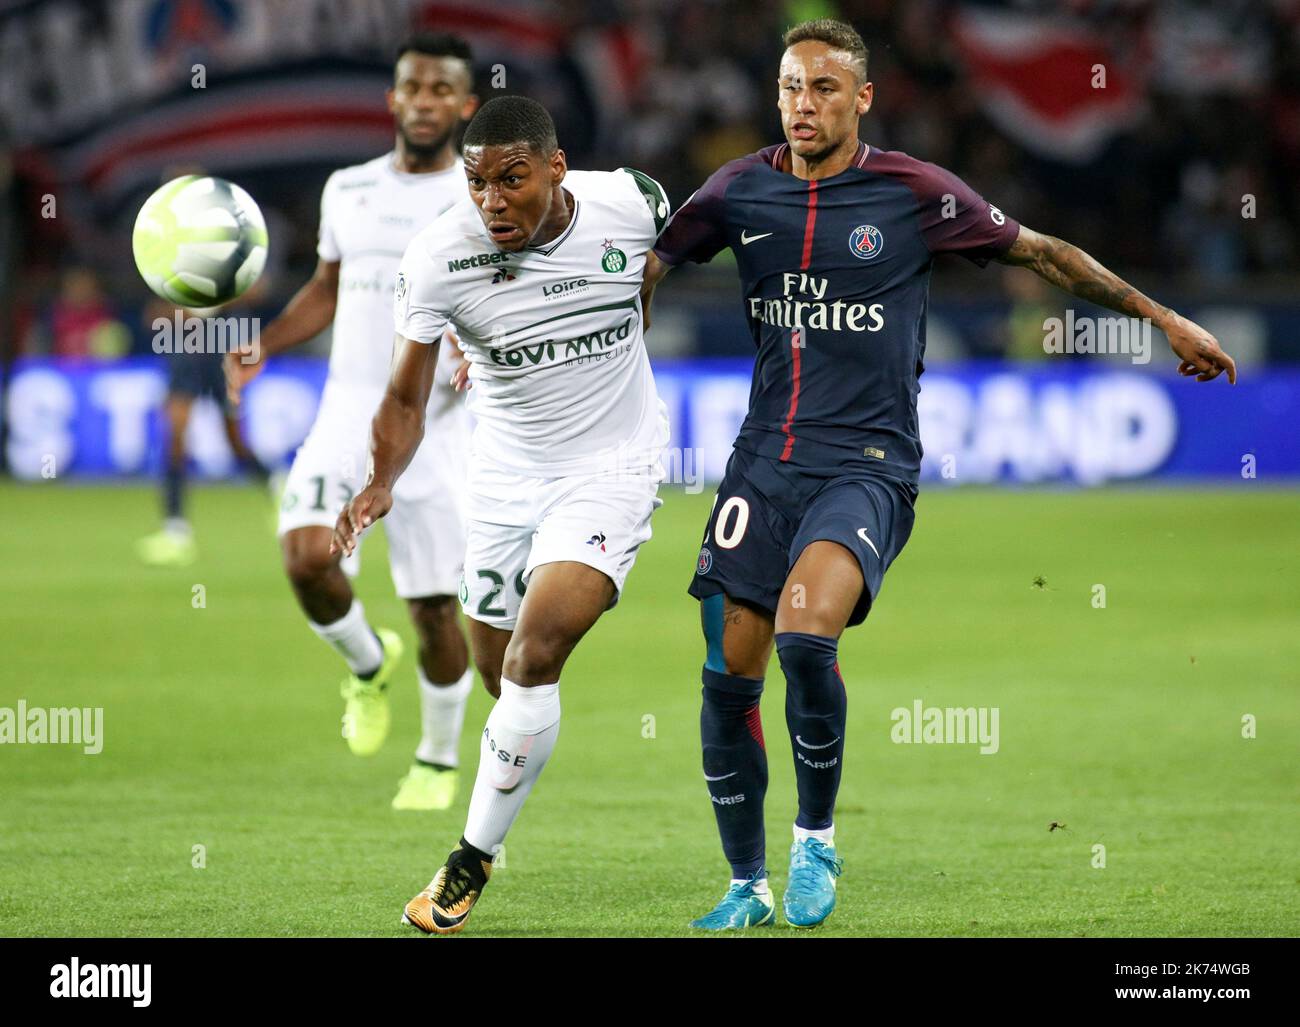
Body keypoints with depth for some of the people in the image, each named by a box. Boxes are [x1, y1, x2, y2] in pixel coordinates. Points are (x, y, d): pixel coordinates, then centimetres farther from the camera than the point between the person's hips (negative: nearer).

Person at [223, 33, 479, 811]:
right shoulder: (349, 191, 10)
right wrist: (263, 347, 7)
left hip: (435, 421, -2)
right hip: (348, 409, 2)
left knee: (435, 606, 0)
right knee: (307, 554, -21)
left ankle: (440, 762, 23)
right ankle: (370, 665, 11)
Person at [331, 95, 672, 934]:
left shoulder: (631, 204, -14)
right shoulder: (440, 257, -15)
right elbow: (406, 398, -8)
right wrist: (382, 483, -26)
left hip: (613, 466, -3)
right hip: (506, 476, 3)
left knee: (535, 651, -19)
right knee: (502, 673, 8)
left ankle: (473, 862, -10)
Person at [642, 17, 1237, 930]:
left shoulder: (913, 194, -4)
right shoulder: (741, 190, 4)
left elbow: (1040, 253, 6)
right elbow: (650, 266, 19)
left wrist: (1166, 320, 10)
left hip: (867, 467, -4)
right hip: (765, 460, 4)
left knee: (805, 630, -28)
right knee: (729, 673, -3)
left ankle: (816, 838, -6)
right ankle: (748, 887, 15)